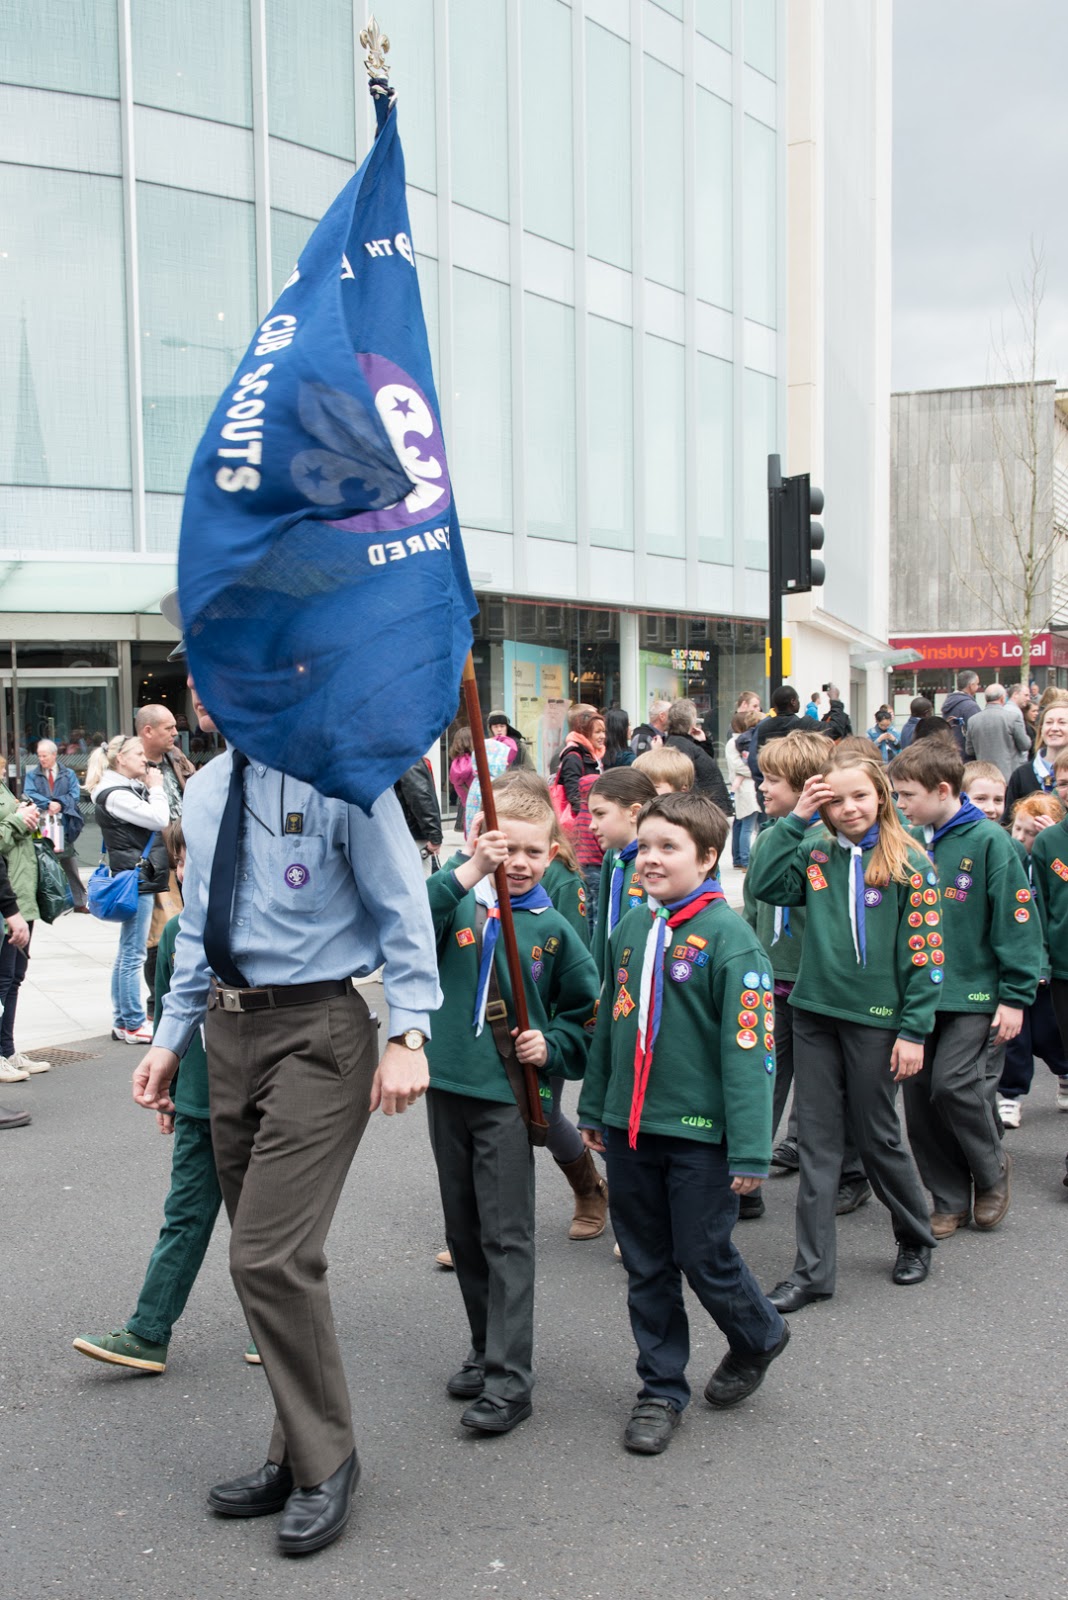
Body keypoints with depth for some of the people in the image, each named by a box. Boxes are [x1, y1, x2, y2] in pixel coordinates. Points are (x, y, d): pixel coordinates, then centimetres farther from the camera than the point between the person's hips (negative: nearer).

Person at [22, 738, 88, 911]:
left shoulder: (68, 774, 10)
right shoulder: (32, 775, 9)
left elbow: (75, 794, -1)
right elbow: (29, 794, -6)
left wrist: (60, 804, -17)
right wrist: (48, 804, -17)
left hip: (64, 825, 0)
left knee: (70, 866, 4)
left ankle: (79, 902, 10)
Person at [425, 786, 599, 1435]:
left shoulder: (553, 930, 1)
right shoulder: (458, 906, 2)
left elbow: (586, 1014, 11)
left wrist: (551, 1046, -8)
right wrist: (466, 872, -28)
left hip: (509, 1096, -3)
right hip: (448, 1089, 3)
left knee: (508, 1238, -3)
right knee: (464, 1233, 14)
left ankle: (510, 1379, 2)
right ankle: (487, 1347, 31)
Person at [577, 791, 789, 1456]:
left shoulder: (728, 936, -14)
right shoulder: (630, 928, 6)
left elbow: (749, 1046, -15)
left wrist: (750, 1151, -17)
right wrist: (595, 1107, 19)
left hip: (699, 1132, -6)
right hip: (630, 1127, 6)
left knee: (705, 1258, 5)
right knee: (647, 1267, 13)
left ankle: (759, 1338, 36)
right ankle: (661, 1390, 28)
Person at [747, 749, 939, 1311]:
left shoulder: (908, 863, -6)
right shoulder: (814, 853, 3)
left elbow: (922, 953, -7)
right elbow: (763, 885, -12)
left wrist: (914, 1030, -10)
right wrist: (795, 818, -12)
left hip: (875, 1019, -3)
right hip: (814, 1012, 3)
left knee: (877, 1137, 11)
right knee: (817, 1141, 6)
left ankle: (916, 1238, 36)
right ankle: (812, 1270, 14)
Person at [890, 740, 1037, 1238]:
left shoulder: (988, 841, -10)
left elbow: (1017, 922, -9)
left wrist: (1016, 996, -10)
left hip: (972, 993, -5)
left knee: (952, 1085, -13)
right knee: (920, 1096, 5)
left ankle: (992, 1171, 15)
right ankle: (951, 1200, 21)